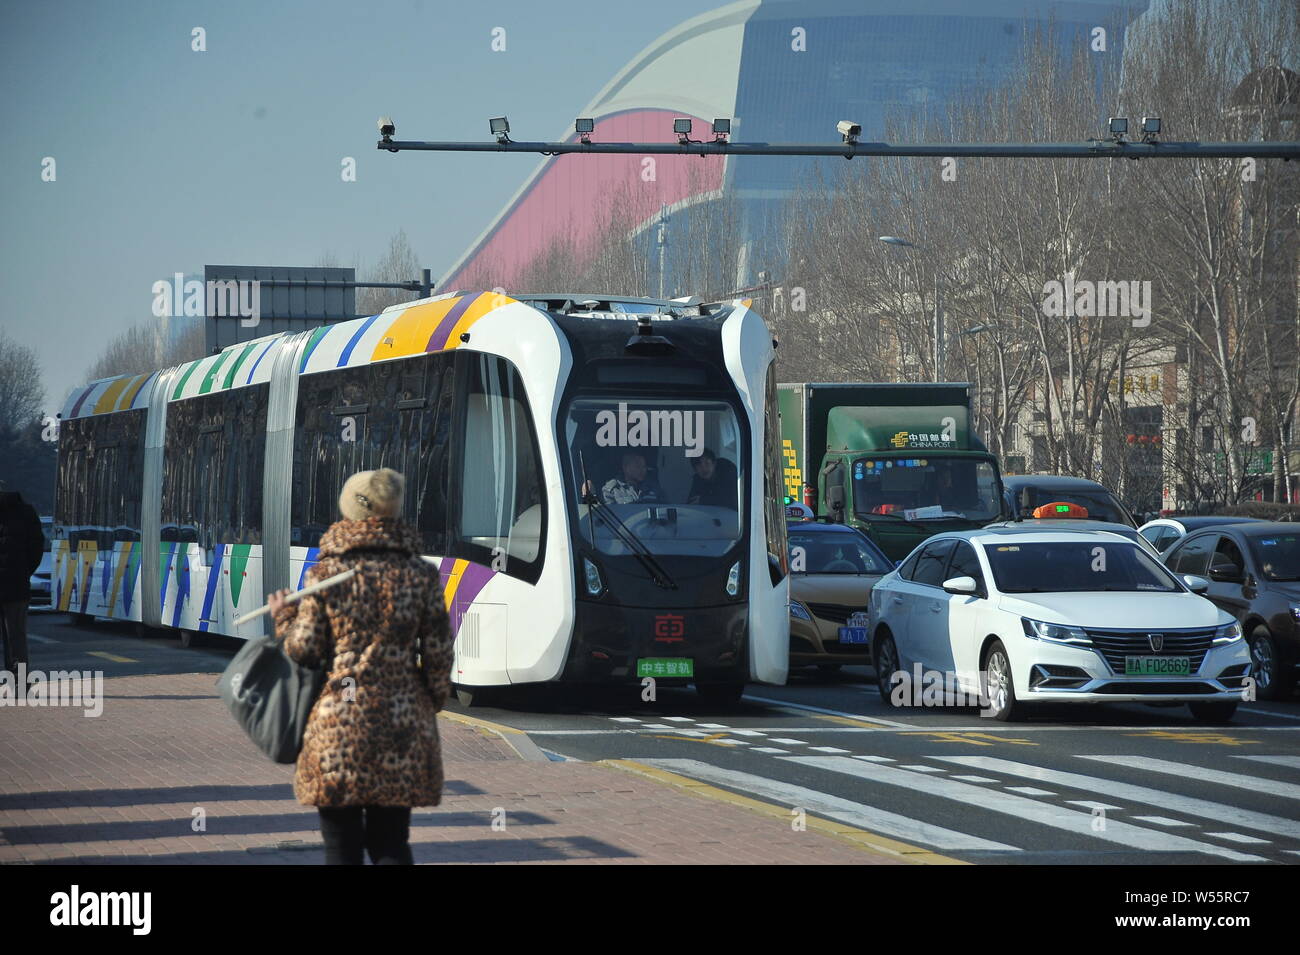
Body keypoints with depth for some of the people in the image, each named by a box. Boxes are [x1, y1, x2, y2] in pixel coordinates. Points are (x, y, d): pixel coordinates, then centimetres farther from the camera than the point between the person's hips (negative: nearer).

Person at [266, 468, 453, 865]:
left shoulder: (325, 573, -4)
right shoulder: (421, 575, 0)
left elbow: (304, 649, -3)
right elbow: (438, 655, 2)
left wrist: (283, 616, 17)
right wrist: (432, 706, 18)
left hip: (338, 724, -2)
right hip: (403, 726, 2)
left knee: (342, 845, 6)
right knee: (391, 843, 10)